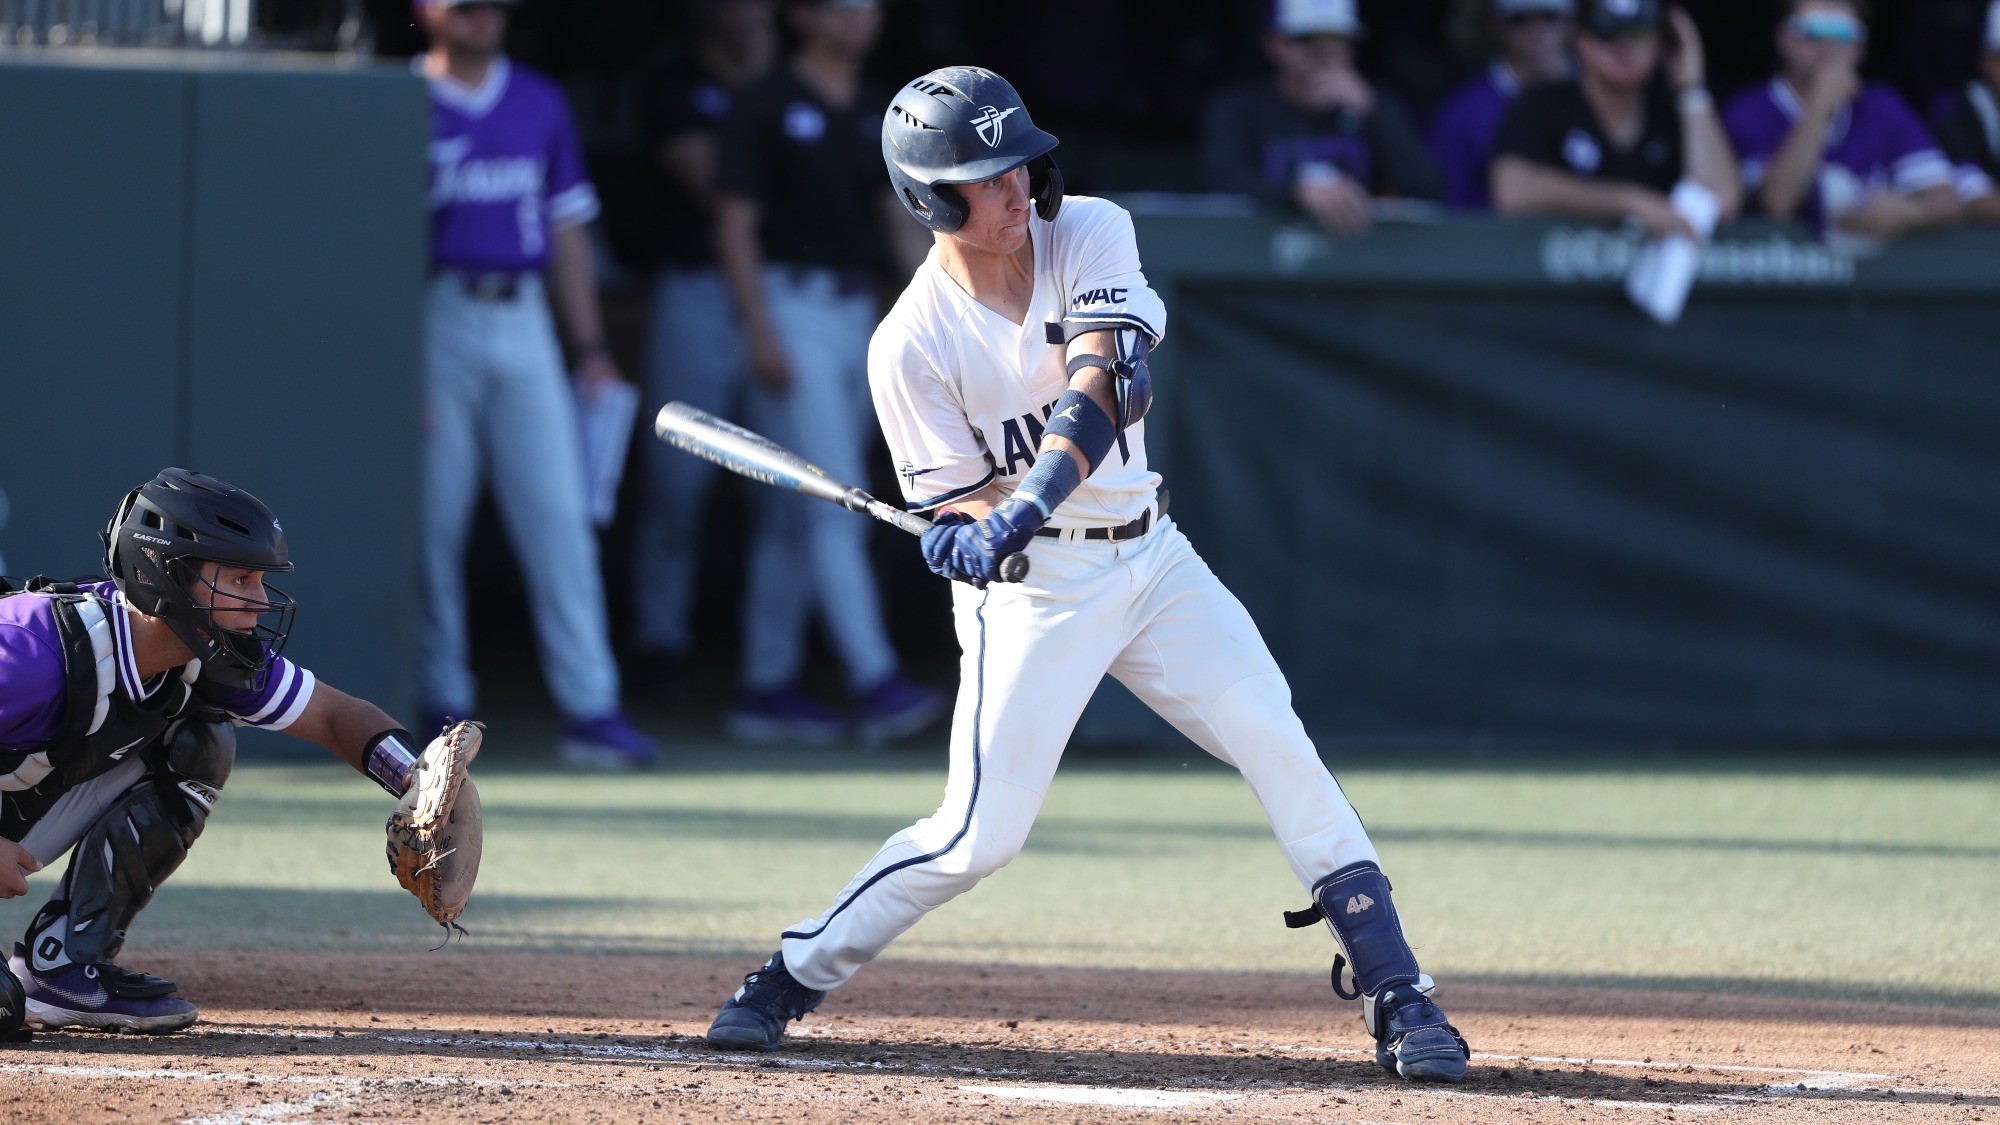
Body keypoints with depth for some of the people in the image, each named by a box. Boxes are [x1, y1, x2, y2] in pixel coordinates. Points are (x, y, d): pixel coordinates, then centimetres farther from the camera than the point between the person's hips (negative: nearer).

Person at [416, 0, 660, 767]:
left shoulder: (540, 105, 13)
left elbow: (567, 228, 16)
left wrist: (591, 348, 11)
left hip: (524, 321, 3)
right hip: (437, 321, -3)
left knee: (559, 514, -3)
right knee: (434, 521, -1)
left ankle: (590, 710, -6)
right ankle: (442, 700, 9)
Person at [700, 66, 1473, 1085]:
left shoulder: (1090, 236, -7)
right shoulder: (912, 344, -14)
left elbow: (1108, 382, -23)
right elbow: (956, 503, -10)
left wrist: (1031, 498, -38)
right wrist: (971, 534, -35)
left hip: (1149, 557, 4)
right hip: (1029, 588, -4)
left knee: (1281, 750, -7)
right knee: (977, 837, -9)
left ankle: (1396, 998, -4)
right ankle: (788, 982, 8)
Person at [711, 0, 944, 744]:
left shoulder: (873, 113, 15)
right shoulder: (768, 107, -6)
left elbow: (896, 211, 17)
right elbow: (736, 222, -9)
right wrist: (760, 333, -17)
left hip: (857, 311, 7)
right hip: (793, 307, -7)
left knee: (794, 516, 10)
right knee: (833, 507, -14)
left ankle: (768, 689, 14)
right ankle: (876, 683, -21)